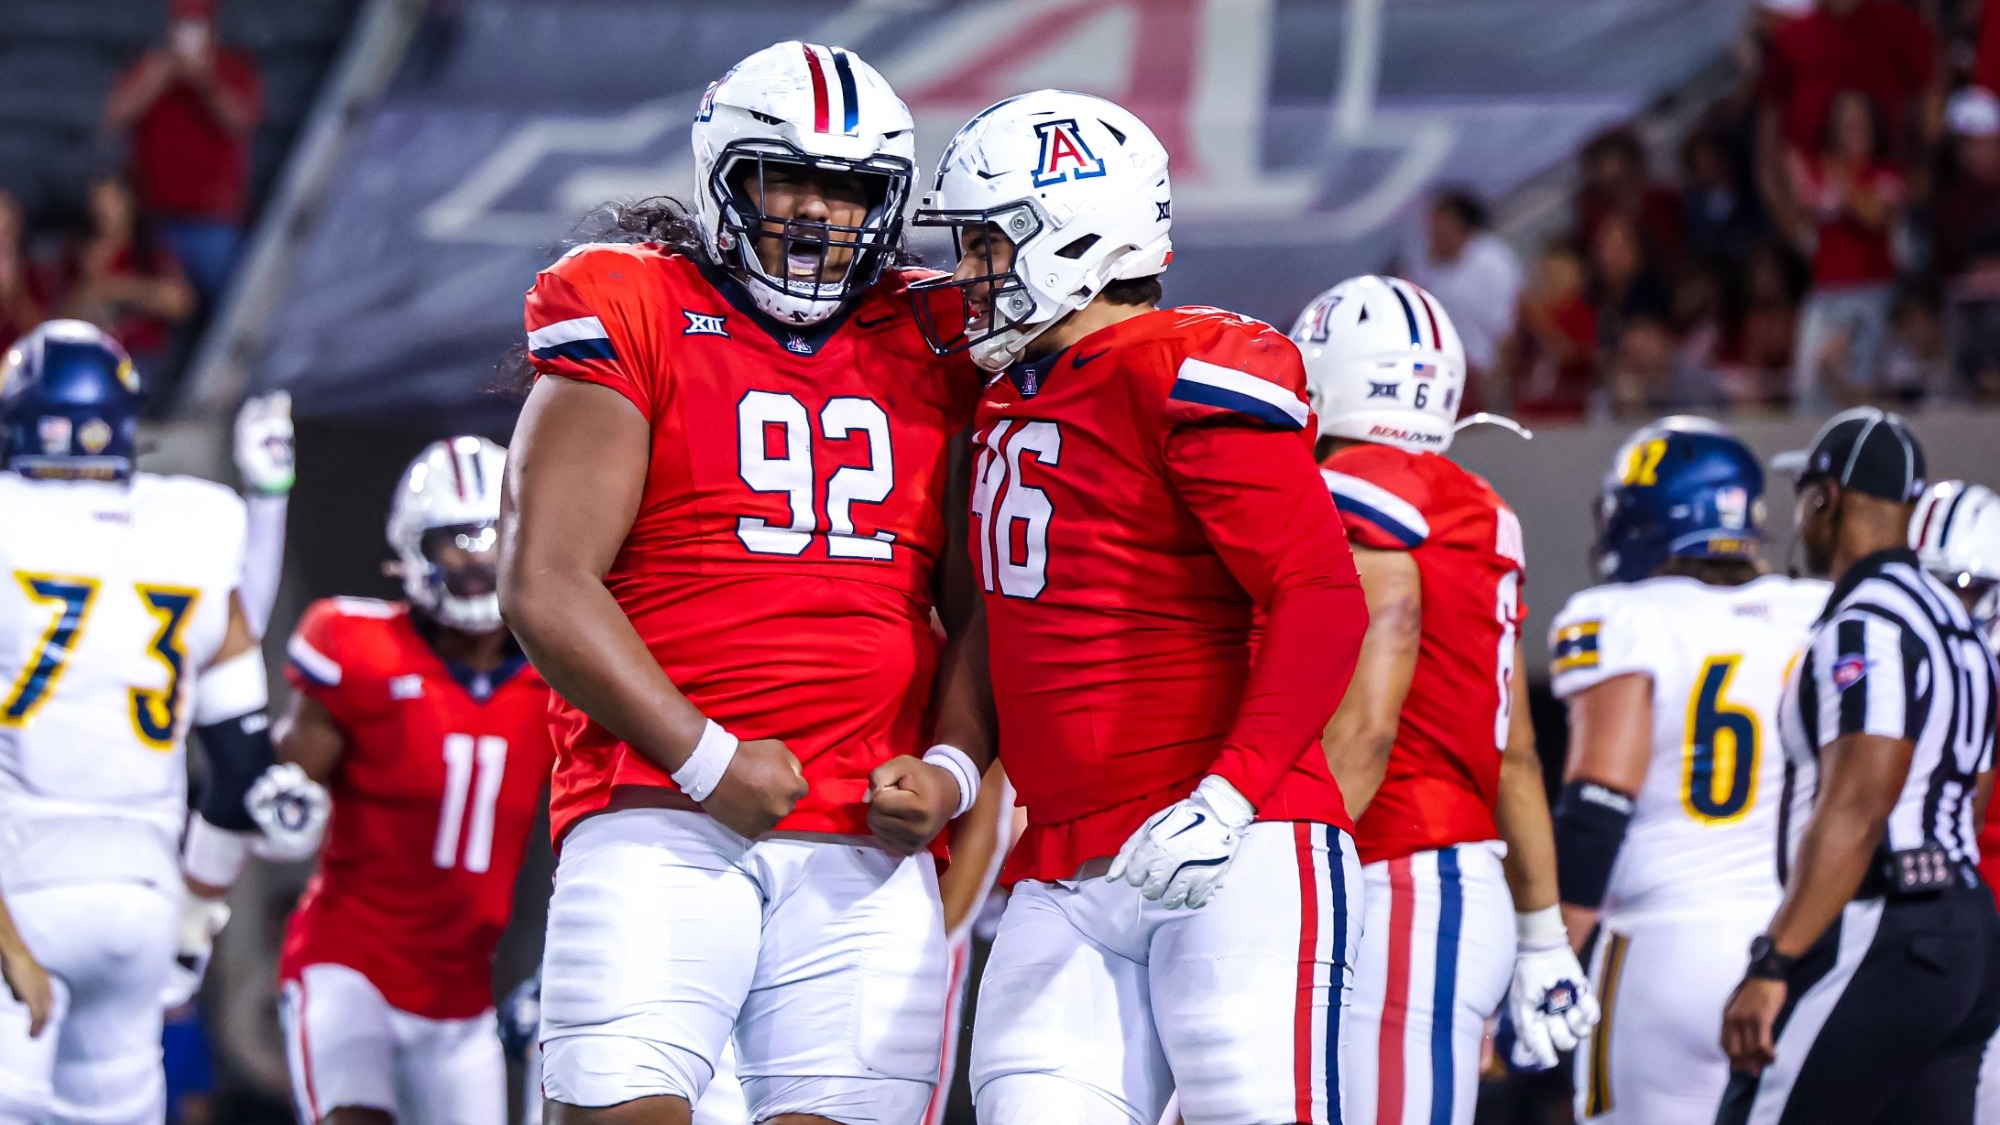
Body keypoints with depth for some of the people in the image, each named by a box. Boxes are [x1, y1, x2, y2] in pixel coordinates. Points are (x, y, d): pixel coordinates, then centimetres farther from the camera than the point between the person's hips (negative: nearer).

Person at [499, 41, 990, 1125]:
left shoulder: (928, 353, 15)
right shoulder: (630, 324, 2)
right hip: (664, 821, -4)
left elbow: (982, 606, 18)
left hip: (869, 837, 4)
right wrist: (707, 760, -11)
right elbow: (543, 590, -5)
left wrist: (951, 766, 0)